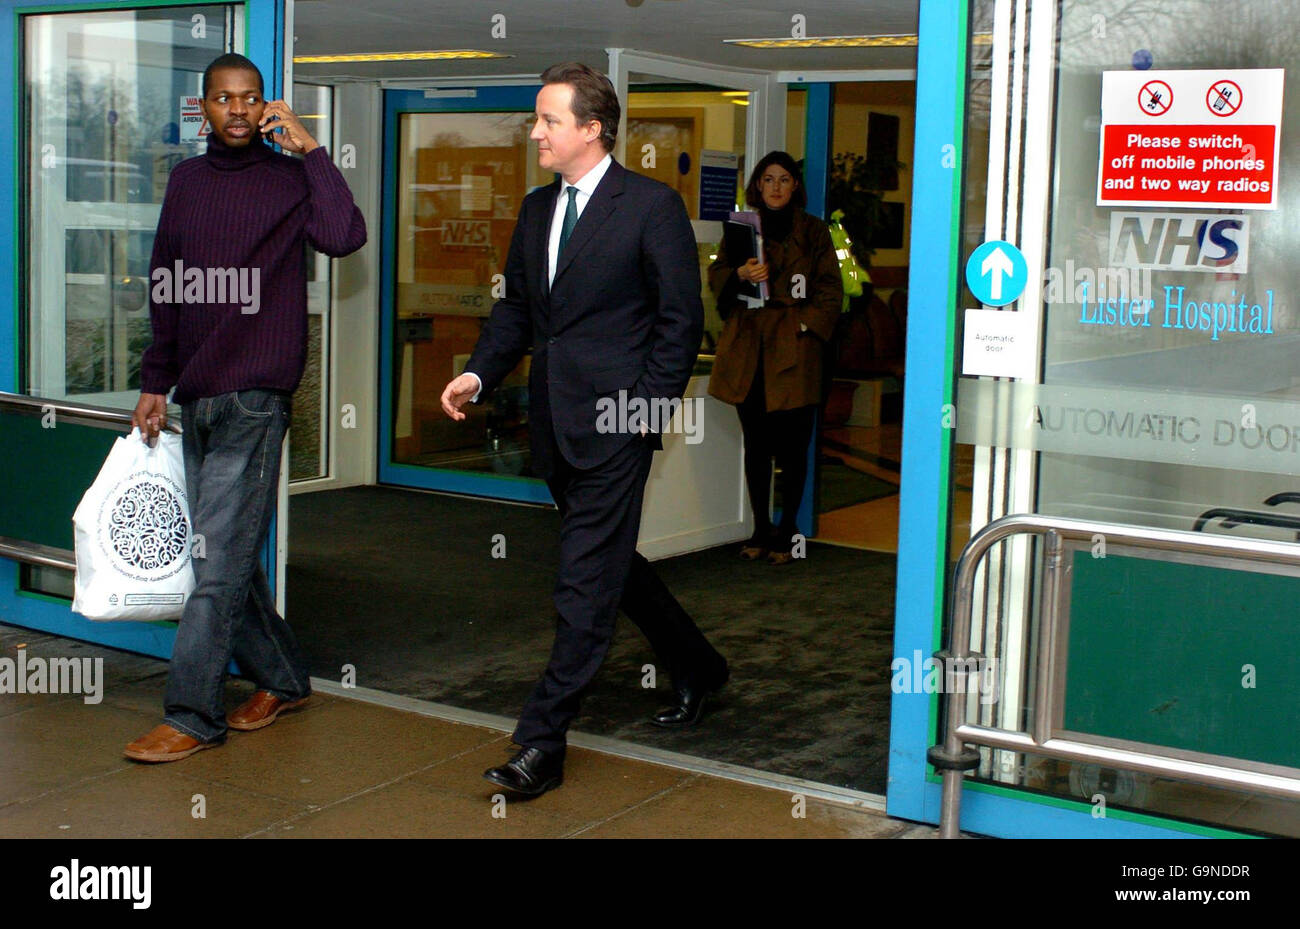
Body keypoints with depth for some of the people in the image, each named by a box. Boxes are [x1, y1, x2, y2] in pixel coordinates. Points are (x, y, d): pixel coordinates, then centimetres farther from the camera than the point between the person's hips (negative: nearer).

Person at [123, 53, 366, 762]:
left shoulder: (289, 179, -1)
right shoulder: (186, 180, 14)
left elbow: (344, 237, -22)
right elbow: (164, 290, 19)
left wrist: (308, 147, -15)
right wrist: (154, 382, 17)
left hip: (253, 397, -6)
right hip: (194, 398, 6)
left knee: (220, 560, -5)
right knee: (224, 557, 11)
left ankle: (191, 717, 1)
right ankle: (281, 680, 26)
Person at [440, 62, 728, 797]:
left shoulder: (652, 206, -7)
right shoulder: (537, 208, 13)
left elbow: (681, 316, -7)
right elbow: (517, 308, 17)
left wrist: (652, 404, -12)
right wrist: (478, 375, 2)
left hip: (616, 425, -8)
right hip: (557, 423, 8)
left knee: (586, 585, -5)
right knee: (611, 564, 18)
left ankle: (543, 742, 0)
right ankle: (697, 669, 38)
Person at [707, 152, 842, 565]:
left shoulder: (813, 232, 6)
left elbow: (830, 290, 4)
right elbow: (716, 275, 12)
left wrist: (806, 325, -9)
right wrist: (741, 274, -9)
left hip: (793, 347, -3)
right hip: (748, 347, 3)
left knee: (792, 446, -2)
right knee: (756, 444, 7)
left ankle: (787, 530, 10)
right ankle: (761, 528, 17)